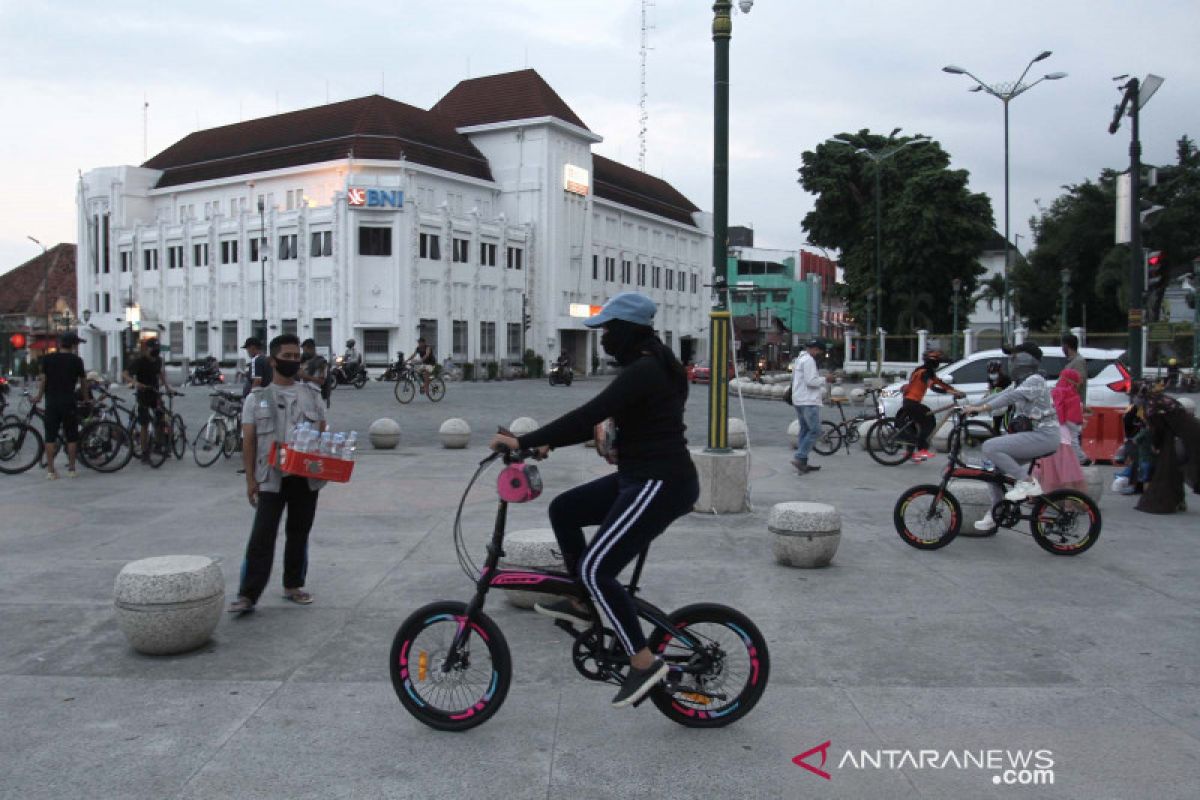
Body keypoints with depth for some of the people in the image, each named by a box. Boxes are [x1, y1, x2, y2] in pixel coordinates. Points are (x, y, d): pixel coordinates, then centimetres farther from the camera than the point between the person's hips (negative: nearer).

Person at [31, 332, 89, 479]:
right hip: (69, 402, -1)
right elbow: (83, 382, 5)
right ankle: (71, 469, 7)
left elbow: (43, 379, 2)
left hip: (51, 402, 1)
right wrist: (86, 399, 18)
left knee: (50, 436, 4)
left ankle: (50, 470, 3)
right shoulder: (76, 360, 0)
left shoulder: (47, 358, 3)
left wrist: (39, 396, 14)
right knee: (71, 436, 6)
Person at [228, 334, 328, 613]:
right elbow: (248, 441, 1)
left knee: (299, 534, 12)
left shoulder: (311, 395, 10)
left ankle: (293, 585, 25)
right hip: (272, 478, -3)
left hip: (306, 477, 3)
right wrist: (250, 479, -6)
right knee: (262, 536, -8)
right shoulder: (257, 398, 2)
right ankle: (248, 594, -6)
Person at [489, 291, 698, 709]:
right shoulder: (650, 367, 13)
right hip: (641, 479, 10)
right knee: (563, 510, 14)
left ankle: (644, 662, -2)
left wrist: (524, 441, -23)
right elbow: (600, 420, 18)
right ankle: (581, 604, 24)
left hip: (660, 485, -10)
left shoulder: (643, 372, -19)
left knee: (596, 569, -12)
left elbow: (588, 416, -26)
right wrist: (548, 442, 13)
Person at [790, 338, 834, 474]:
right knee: (814, 430, -10)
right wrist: (825, 379, -7)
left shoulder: (800, 359, 20)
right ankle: (799, 457, -16)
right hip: (808, 402, -11)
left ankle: (802, 463, 12)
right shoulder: (808, 360, -13)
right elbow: (811, 381, -22)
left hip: (799, 401, 11)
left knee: (805, 430, 11)